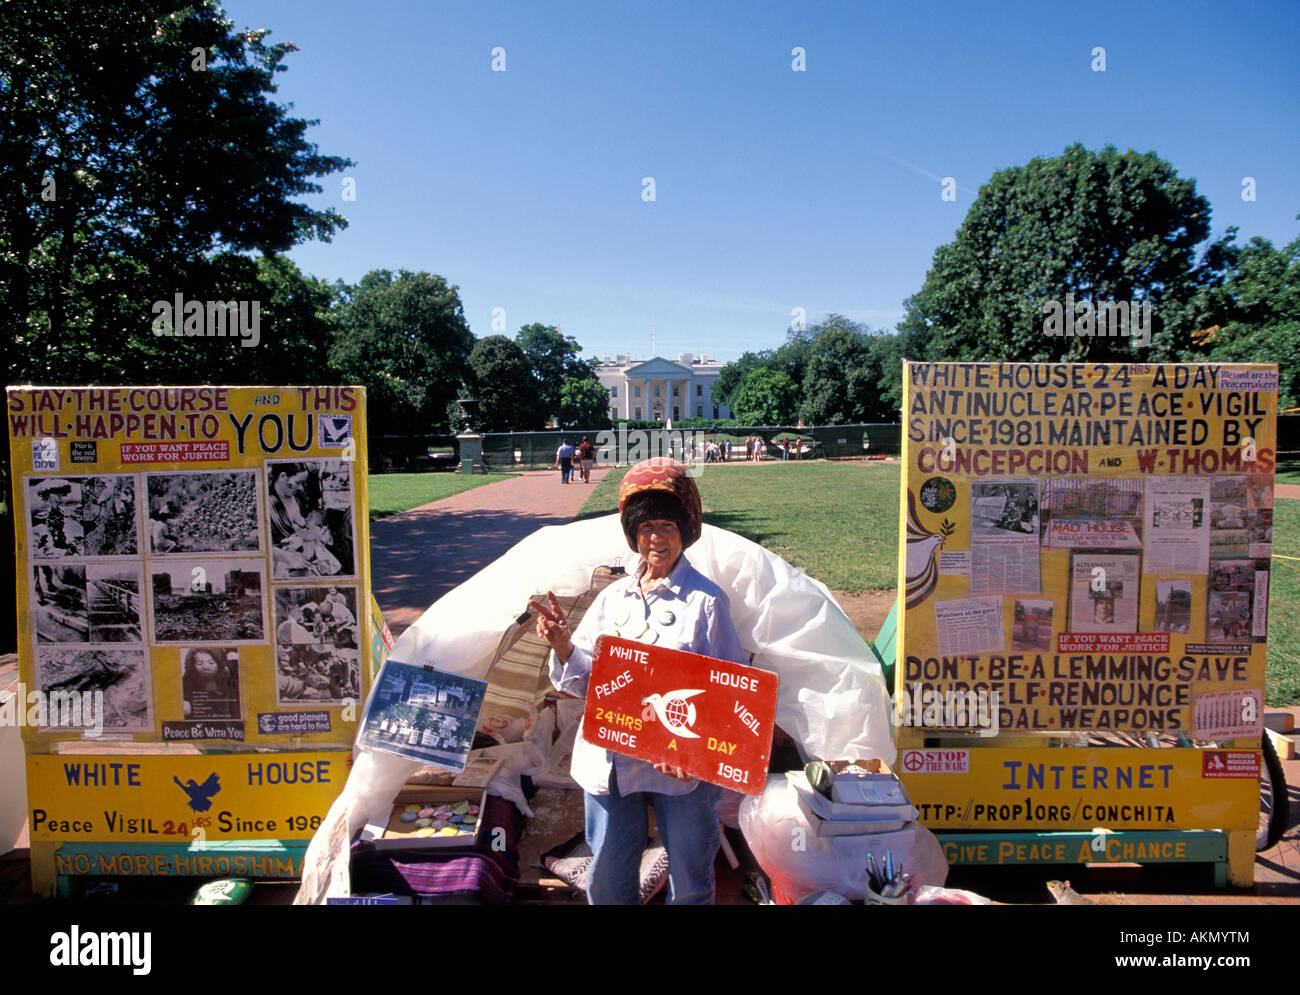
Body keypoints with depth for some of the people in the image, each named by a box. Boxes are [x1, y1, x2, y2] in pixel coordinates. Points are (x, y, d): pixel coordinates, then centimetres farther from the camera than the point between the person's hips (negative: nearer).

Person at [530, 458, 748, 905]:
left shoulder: (706, 600, -7)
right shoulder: (613, 597, 6)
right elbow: (582, 682, 8)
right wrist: (563, 645, -13)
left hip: (679, 765, -4)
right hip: (609, 761, 4)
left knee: (689, 884, 12)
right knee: (606, 882, 17)